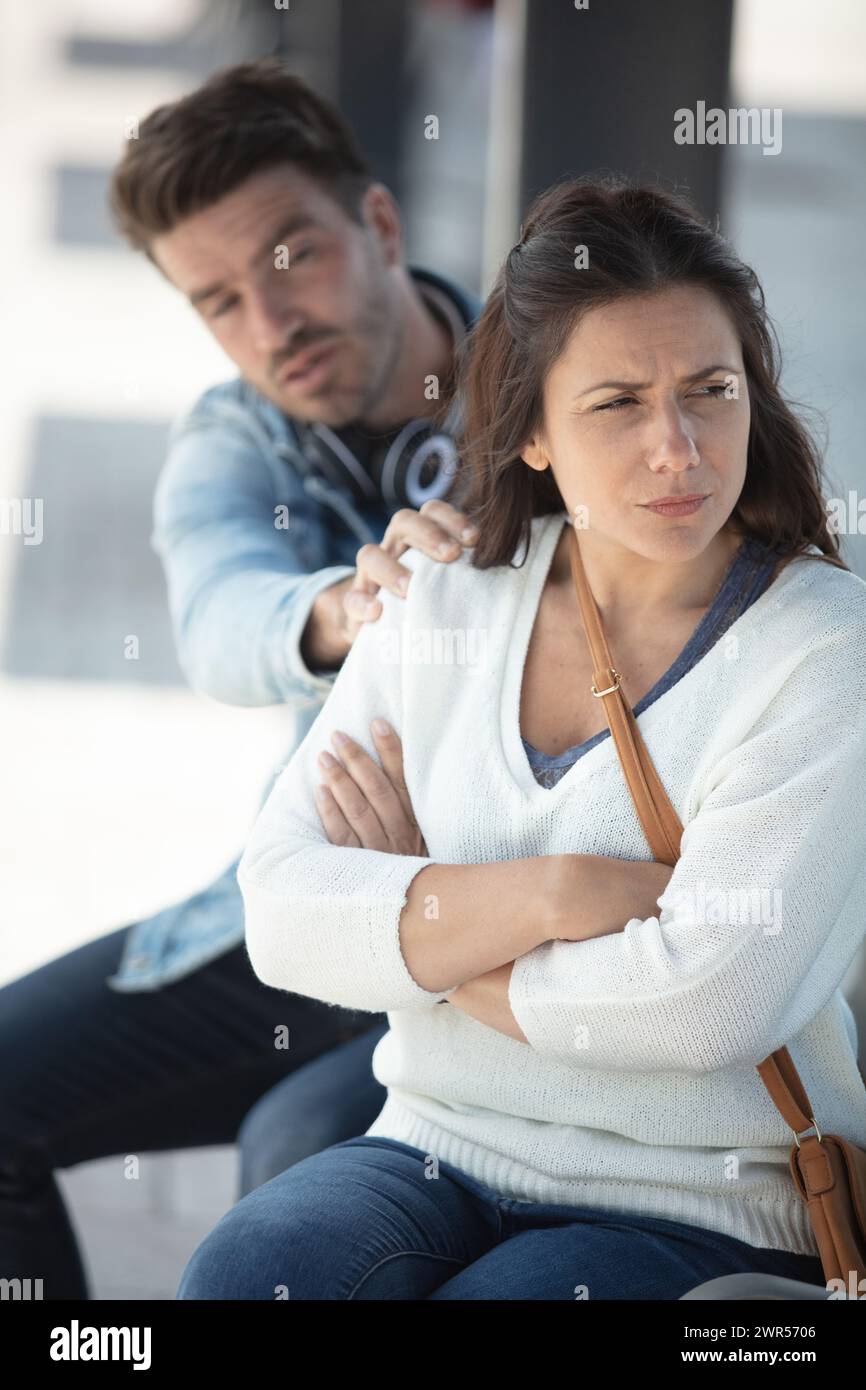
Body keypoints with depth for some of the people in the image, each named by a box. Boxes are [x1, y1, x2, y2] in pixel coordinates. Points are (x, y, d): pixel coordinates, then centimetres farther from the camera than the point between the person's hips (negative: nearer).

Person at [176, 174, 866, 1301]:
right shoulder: (446, 601, 5)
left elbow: (708, 1003, -20)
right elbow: (283, 914, -3)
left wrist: (416, 915, -7)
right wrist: (547, 893, -17)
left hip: (705, 1210, -3)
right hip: (437, 1154, 4)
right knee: (240, 1278, -27)